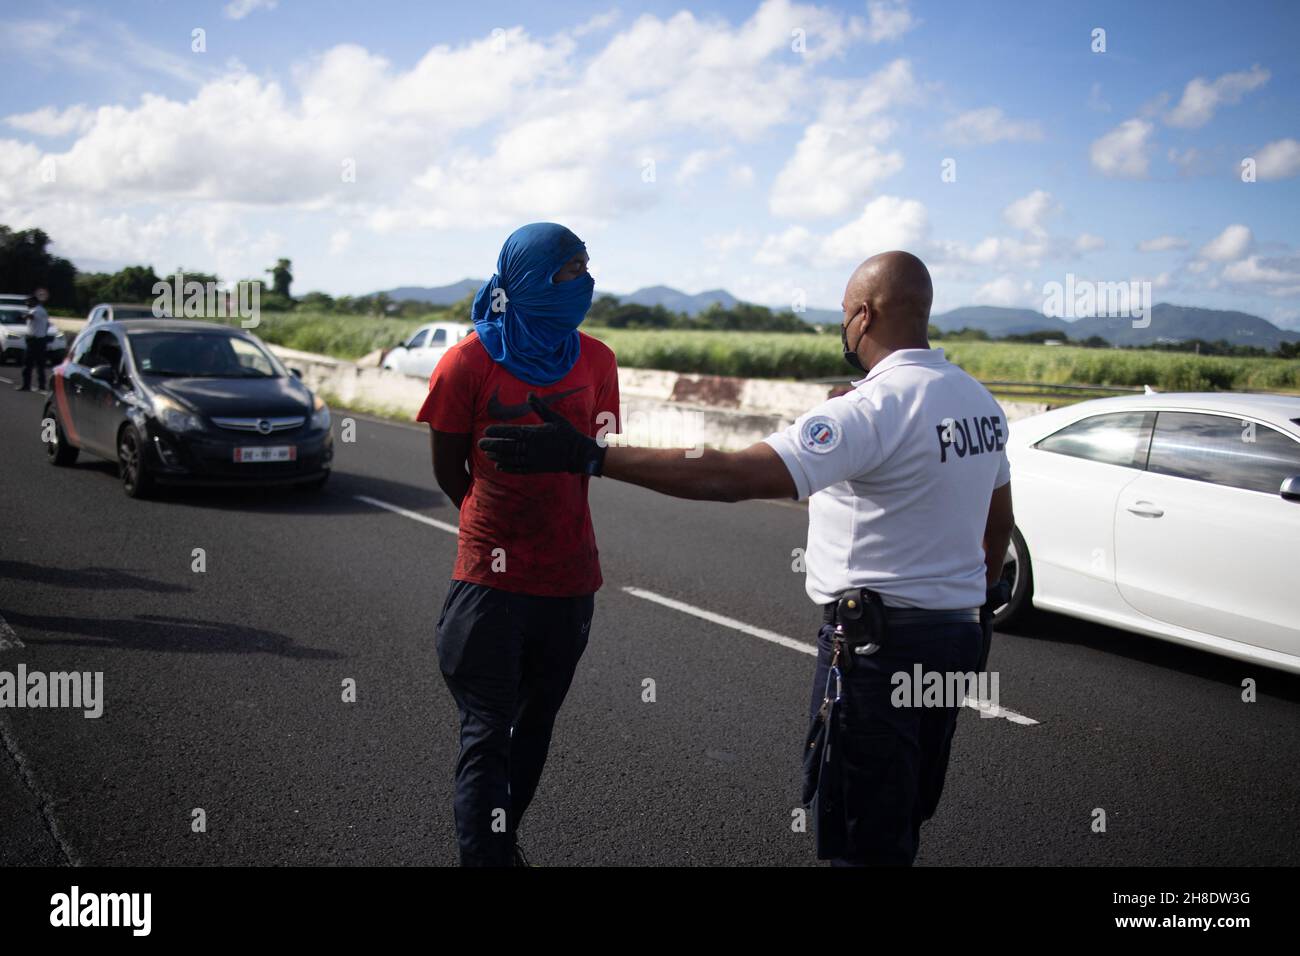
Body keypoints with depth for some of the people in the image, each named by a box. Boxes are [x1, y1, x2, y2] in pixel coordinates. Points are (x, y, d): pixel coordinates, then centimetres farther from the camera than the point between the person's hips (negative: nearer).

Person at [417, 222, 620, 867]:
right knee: (487, 735, 0)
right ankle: (484, 855, 7)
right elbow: (448, 468, 0)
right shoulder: (470, 361, -9)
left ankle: (504, 841, 35)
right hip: (494, 575, -4)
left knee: (536, 724, 17)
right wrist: (494, 529, 8)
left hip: (571, 573, 5)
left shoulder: (594, 360, 3)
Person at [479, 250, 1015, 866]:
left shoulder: (873, 409, -22)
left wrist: (590, 457, -31)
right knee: (901, 825, 22)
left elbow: (737, 476, -31)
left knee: (865, 841, 6)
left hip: (879, 641, -8)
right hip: (957, 635, 8)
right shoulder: (980, 399, 6)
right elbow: (1000, 518, 17)